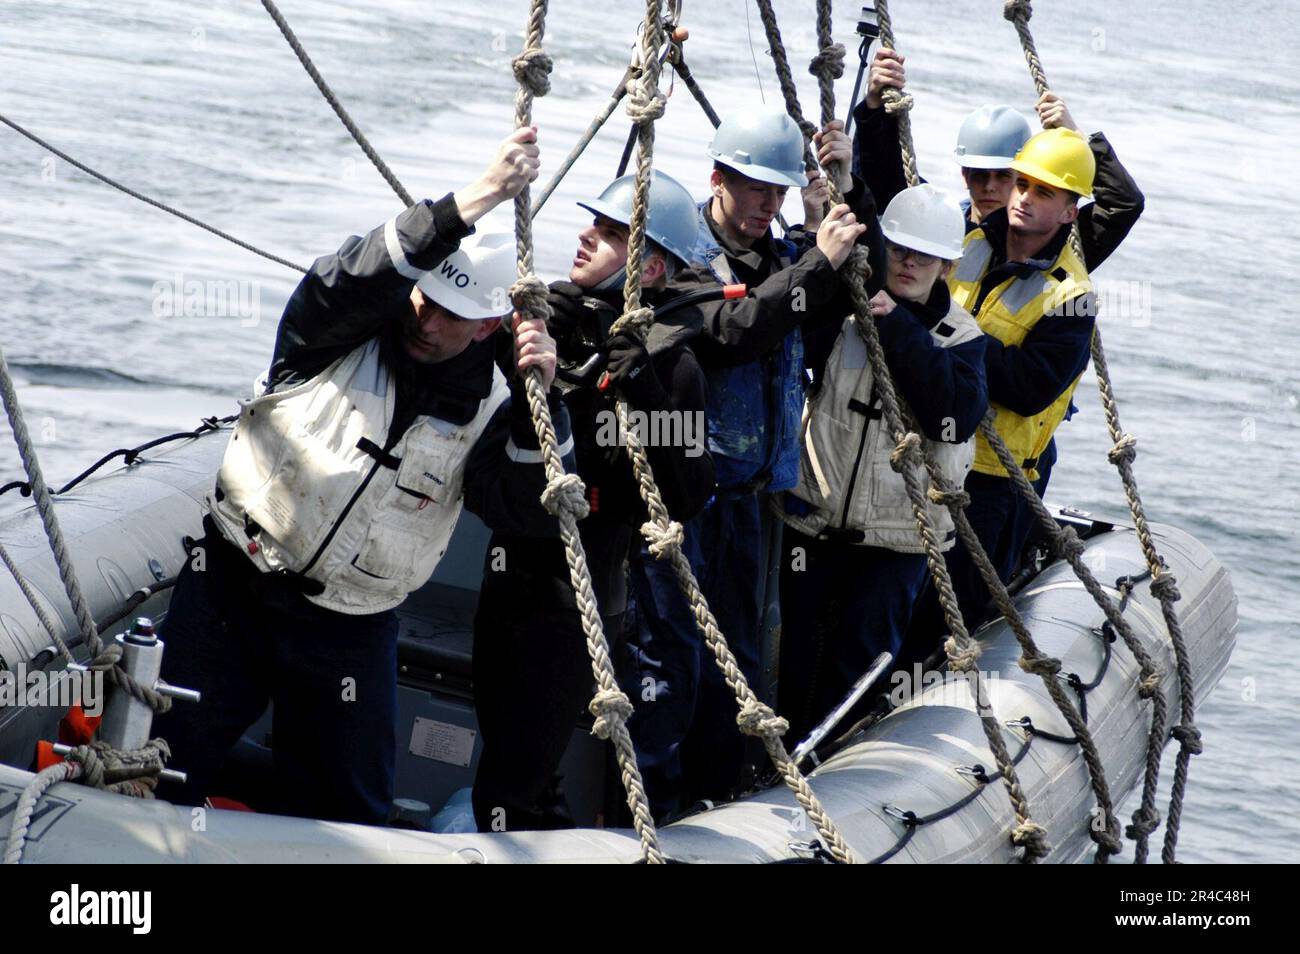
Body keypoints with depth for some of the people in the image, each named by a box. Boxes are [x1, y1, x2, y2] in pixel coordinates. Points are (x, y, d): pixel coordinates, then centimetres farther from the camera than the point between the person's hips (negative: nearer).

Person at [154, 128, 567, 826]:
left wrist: (540, 403, -30)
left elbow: (535, 497, -14)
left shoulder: (487, 408, 0)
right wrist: (470, 203, -36)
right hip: (231, 587, -1)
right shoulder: (341, 337, -5)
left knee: (343, 809, 9)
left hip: (348, 634, 2)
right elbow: (354, 278, -27)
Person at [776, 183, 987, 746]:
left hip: (899, 532, -1)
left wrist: (899, 329, -23)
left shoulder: (961, 336, -1)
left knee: (859, 662, 2)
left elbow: (958, 415, -20)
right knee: (801, 659, 8)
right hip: (816, 513, 1)